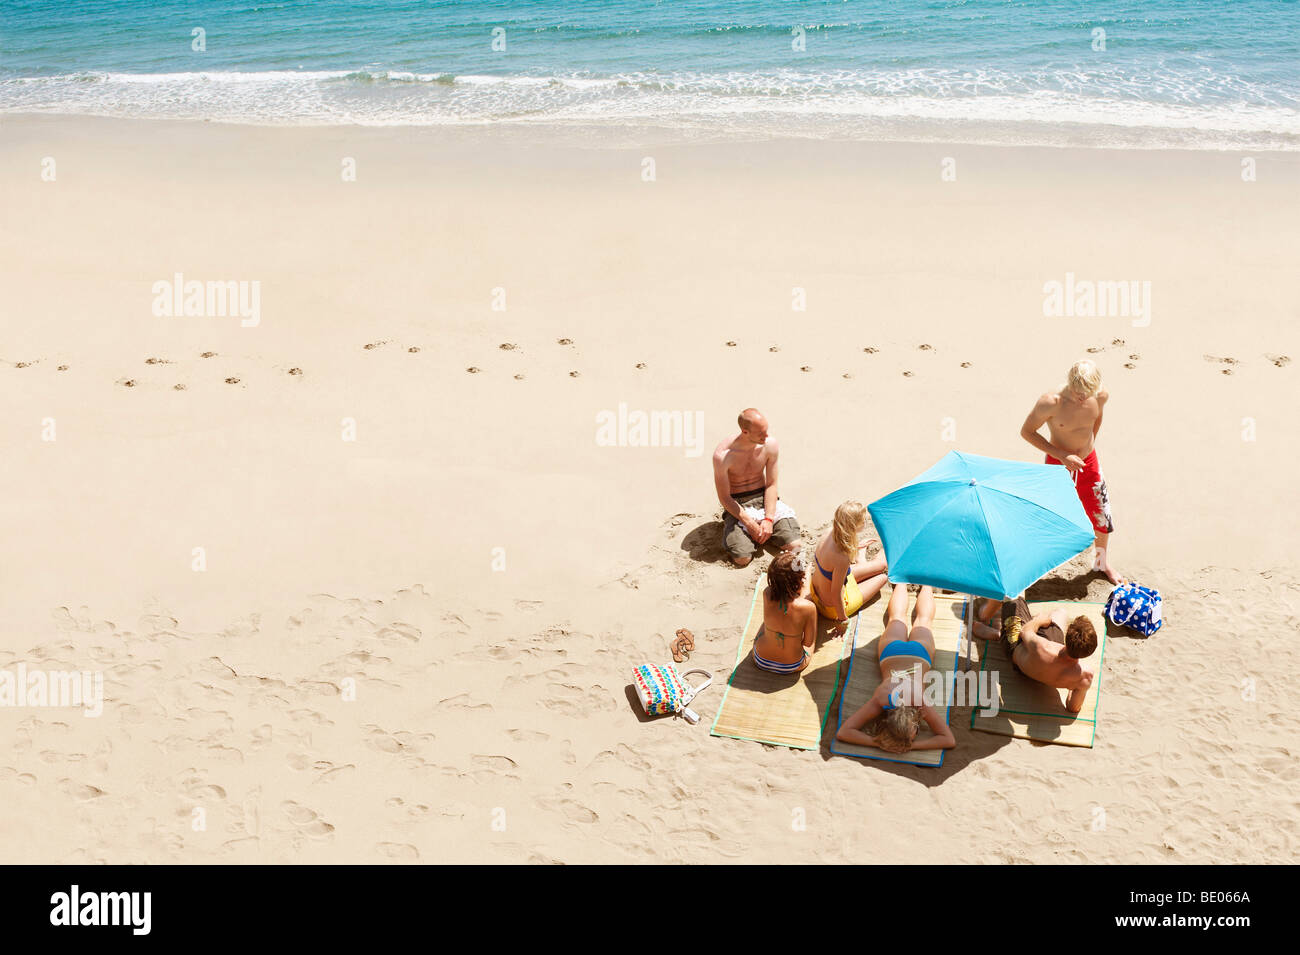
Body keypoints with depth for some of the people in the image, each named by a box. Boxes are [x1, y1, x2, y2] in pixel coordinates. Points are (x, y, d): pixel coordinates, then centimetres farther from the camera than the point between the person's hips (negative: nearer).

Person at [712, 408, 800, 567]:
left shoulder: (770, 445, -11)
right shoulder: (722, 456, -22)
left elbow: (771, 485, -2)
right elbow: (724, 498, -14)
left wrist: (769, 519, -14)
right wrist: (750, 524, -19)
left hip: (763, 498, 3)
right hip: (737, 505, -3)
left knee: (793, 545, -16)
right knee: (742, 558, -24)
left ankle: (761, 534, 12)